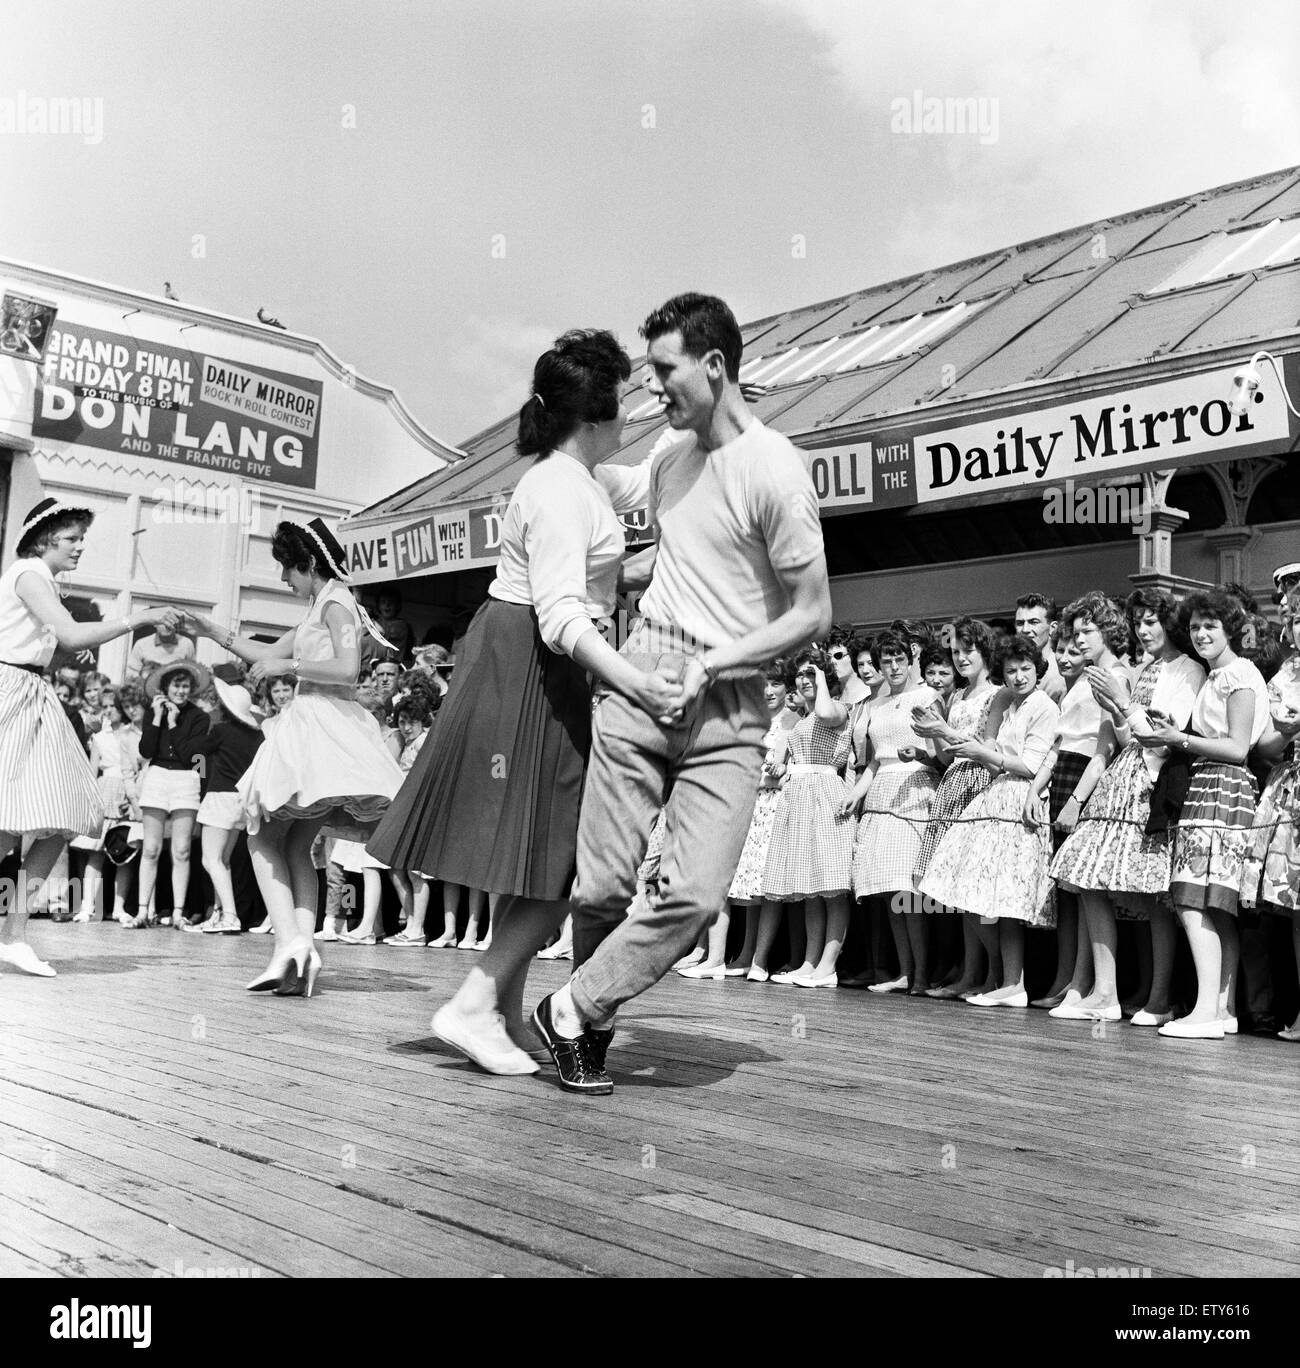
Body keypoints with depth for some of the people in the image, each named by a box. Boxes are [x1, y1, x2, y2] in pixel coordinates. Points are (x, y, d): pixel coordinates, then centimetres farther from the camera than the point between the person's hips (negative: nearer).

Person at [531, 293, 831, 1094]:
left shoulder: (775, 469, -8)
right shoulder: (670, 461, 13)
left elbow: (813, 614, -10)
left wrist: (710, 663, -15)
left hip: (730, 705, -4)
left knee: (694, 894, -13)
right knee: (602, 883, 0)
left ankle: (572, 1012, 5)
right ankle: (592, 1033, 21)